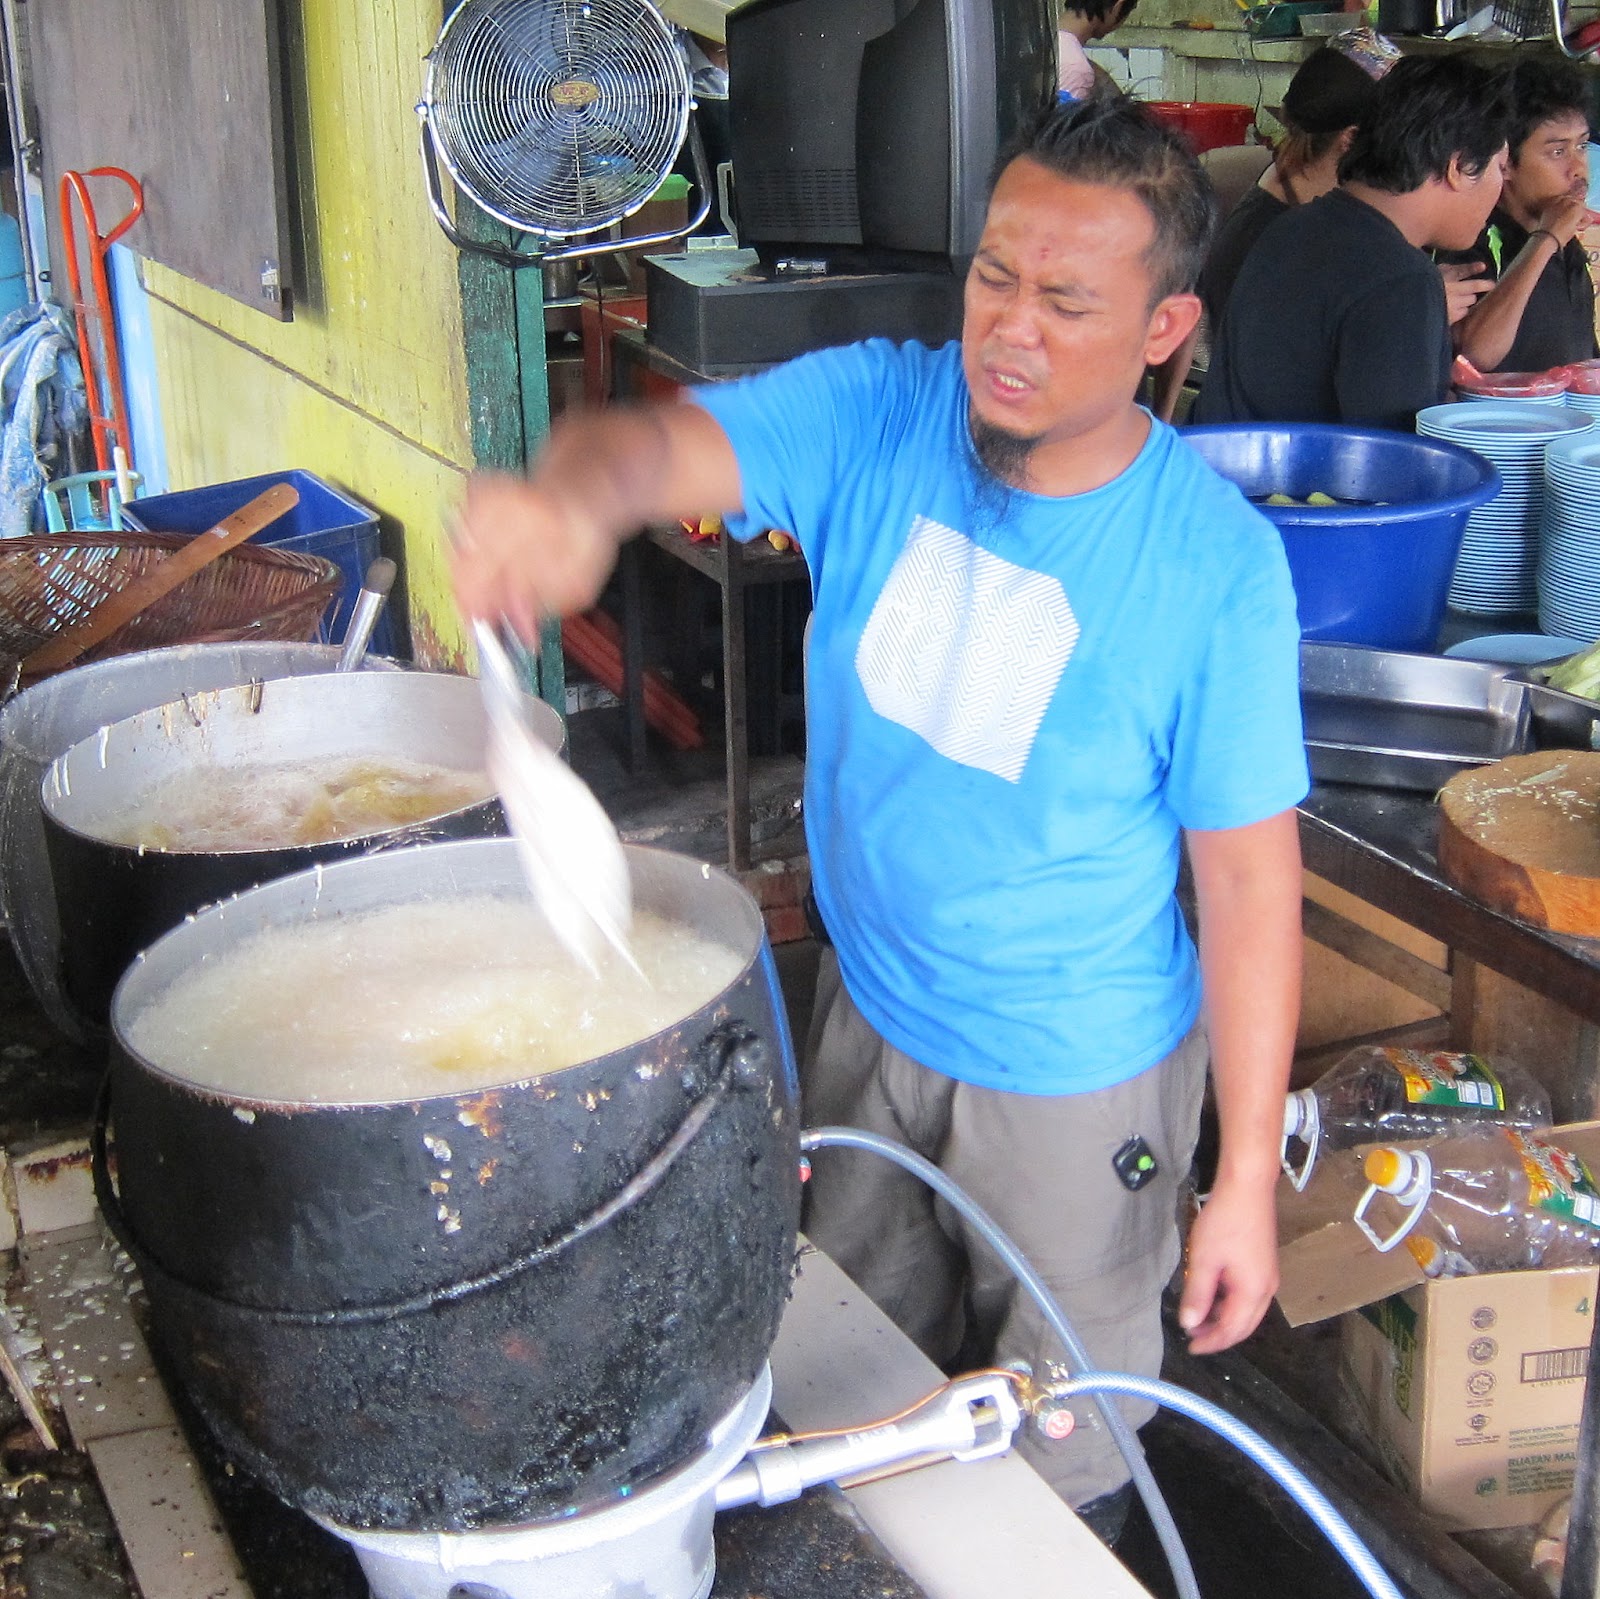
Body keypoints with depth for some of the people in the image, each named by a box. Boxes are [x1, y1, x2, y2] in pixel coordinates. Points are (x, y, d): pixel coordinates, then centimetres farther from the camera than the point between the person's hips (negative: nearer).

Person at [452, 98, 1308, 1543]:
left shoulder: (1214, 563, -23)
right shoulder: (873, 417, -14)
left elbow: (1249, 877, -18)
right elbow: (663, 446, -29)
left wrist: (1246, 1181, -14)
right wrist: (573, 494, -55)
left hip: (1078, 1074, -4)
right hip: (871, 1009, 4)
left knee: (1058, 1464, 19)